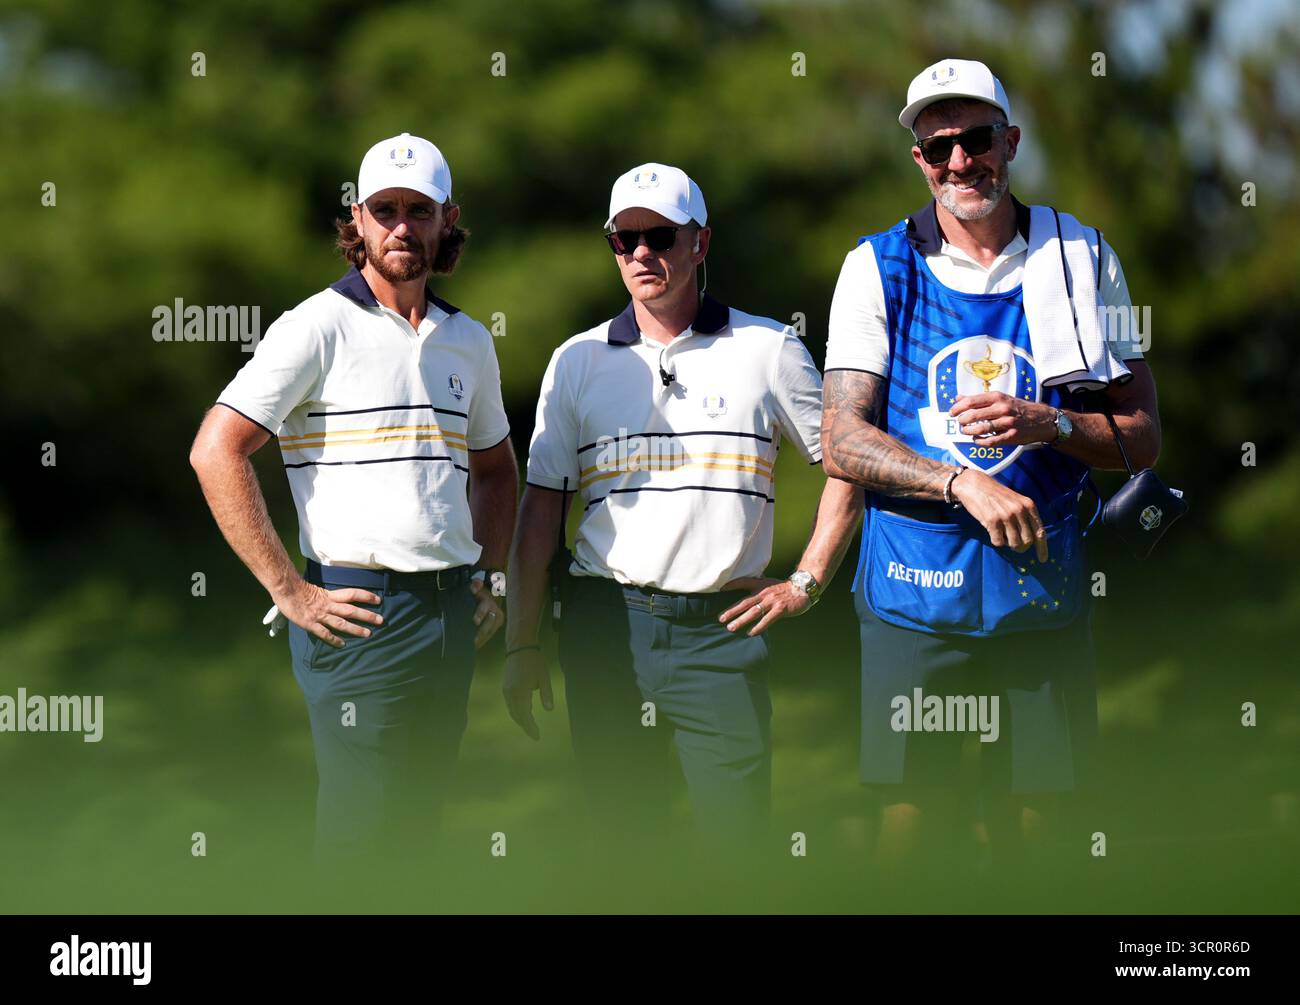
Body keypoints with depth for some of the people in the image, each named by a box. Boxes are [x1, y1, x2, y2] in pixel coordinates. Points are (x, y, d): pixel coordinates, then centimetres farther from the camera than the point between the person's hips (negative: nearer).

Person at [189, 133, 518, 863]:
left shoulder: (469, 341, 13)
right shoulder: (320, 328, -6)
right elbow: (216, 452, -12)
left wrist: (487, 579, 14)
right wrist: (289, 592, -14)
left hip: (452, 612, 6)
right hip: (360, 611, -6)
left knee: (418, 825, 9)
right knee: (358, 838, -7)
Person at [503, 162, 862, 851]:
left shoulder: (768, 350, 5)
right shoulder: (578, 362, 10)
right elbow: (541, 507, 10)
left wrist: (806, 583, 1)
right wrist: (522, 641, 6)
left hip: (723, 623, -2)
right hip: (606, 623, 2)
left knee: (737, 838, -8)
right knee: (624, 834, 5)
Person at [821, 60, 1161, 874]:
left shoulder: (1081, 259, 7)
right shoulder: (878, 269, 4)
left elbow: (1143, 436, 7)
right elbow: (842, 442, -3)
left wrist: (1048, 425, -13)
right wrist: (964, 482, -18)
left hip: (1043, 585, 1)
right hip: (916, 586, -1)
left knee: (1033, 820, 1)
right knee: (916, 813, -2)